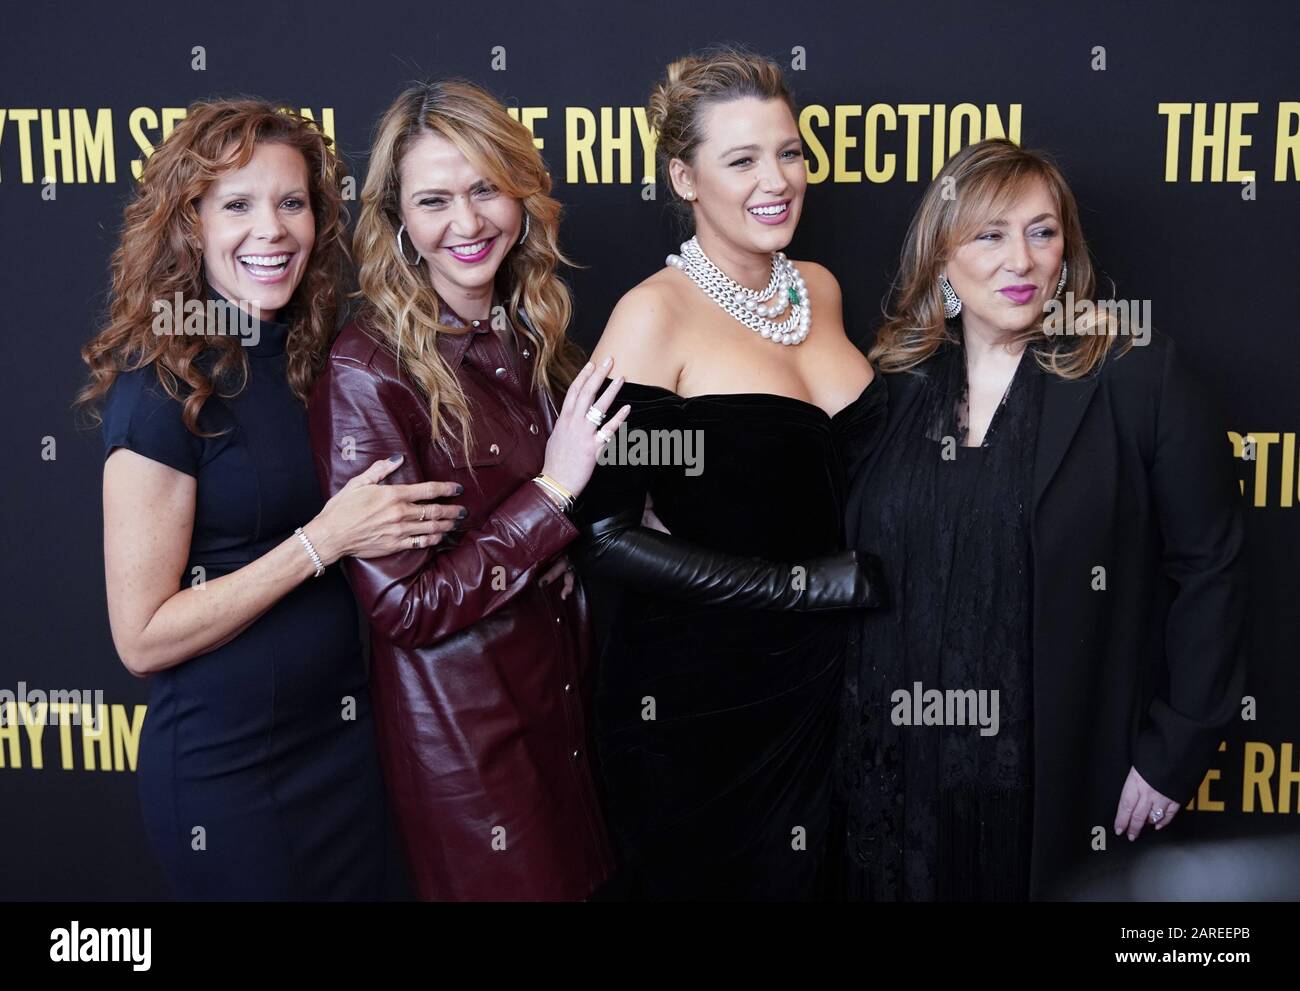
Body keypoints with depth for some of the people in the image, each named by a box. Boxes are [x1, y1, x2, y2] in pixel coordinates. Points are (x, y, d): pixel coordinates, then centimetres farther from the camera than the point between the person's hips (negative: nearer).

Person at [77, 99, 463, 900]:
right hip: (227, 768, -6)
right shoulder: (161, 385, -16)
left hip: (343, 735, 6)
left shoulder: (310, 356, 2)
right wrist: (321, 540, -21)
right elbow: (142, 637, -17)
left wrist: (389, 518, -4)